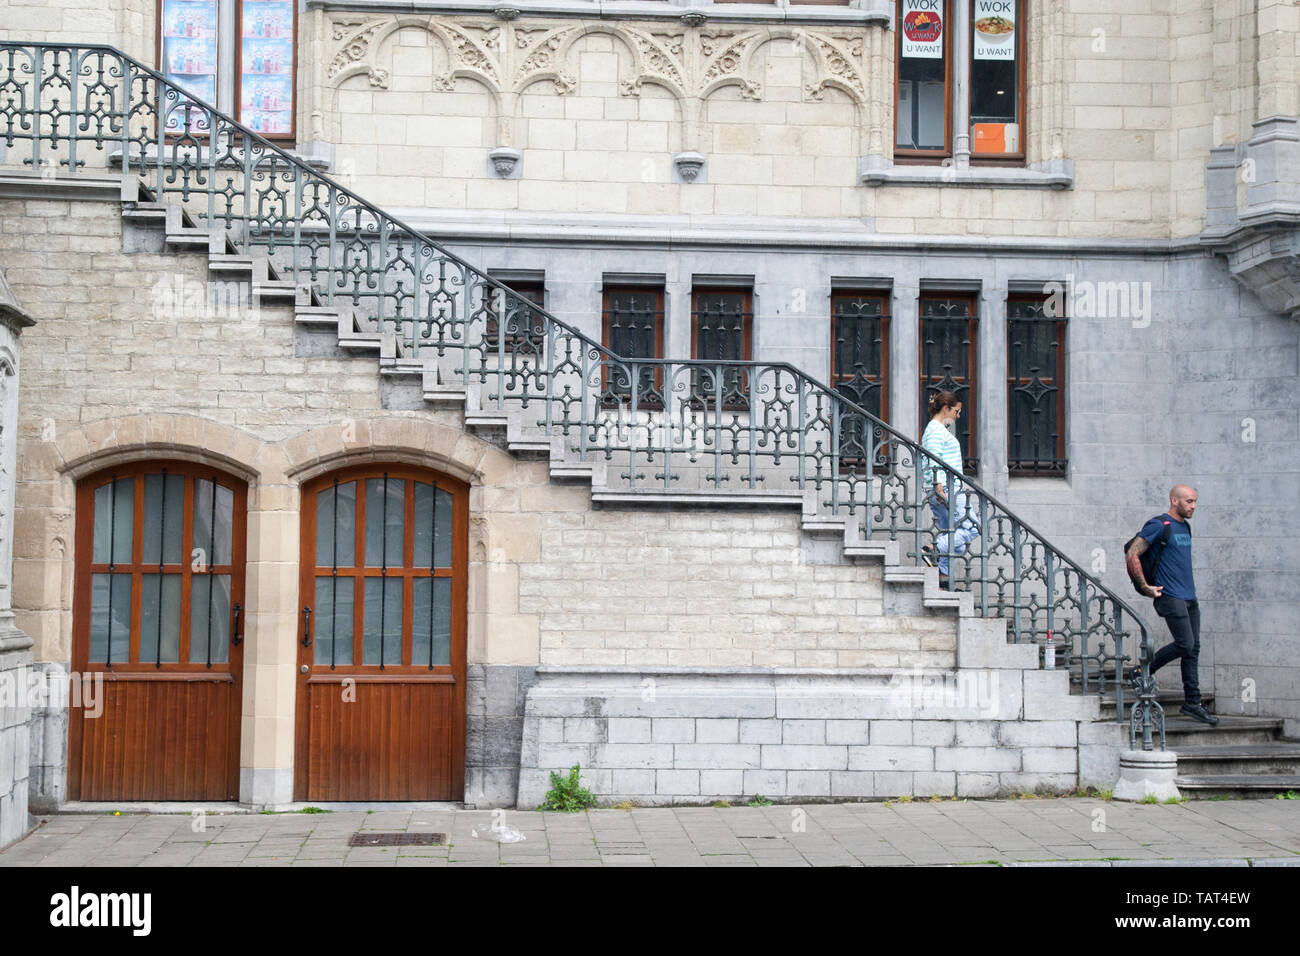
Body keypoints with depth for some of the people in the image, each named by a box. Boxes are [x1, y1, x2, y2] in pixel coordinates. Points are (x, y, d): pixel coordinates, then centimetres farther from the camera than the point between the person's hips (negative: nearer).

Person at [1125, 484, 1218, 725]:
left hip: (1189, 596, 8)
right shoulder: (1159, 525, -10)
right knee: (1185, 644, -14)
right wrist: (1146, 587, -14)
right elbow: (1132, 555, -14)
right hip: (1170, 597, -8)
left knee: (1193, 648, 5)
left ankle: (1192, 703, 8)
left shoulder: (1185, 526, 17)